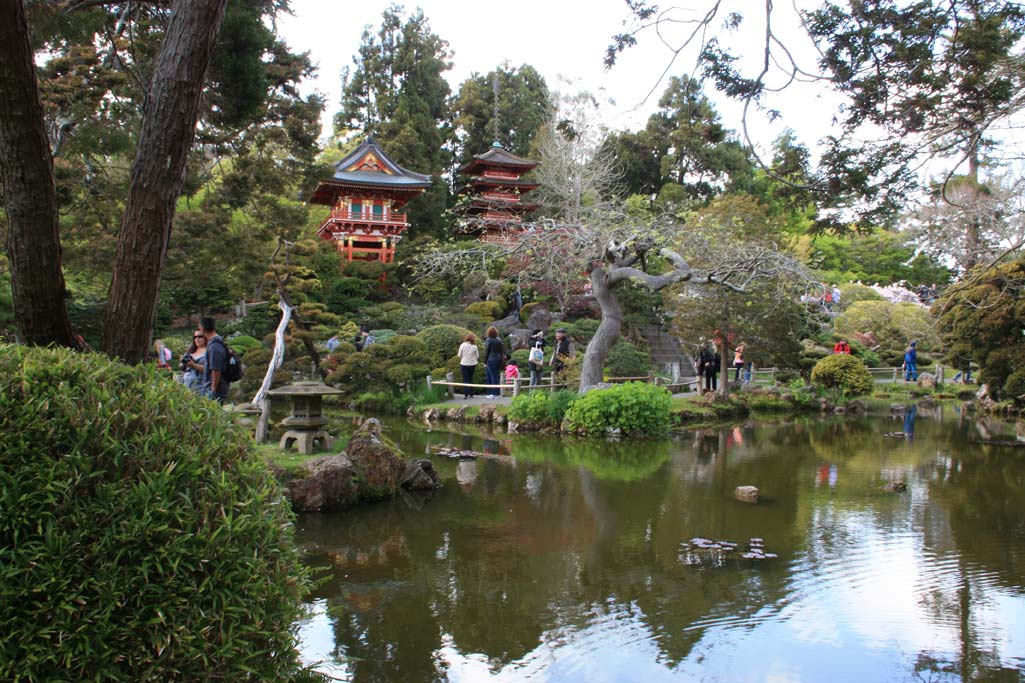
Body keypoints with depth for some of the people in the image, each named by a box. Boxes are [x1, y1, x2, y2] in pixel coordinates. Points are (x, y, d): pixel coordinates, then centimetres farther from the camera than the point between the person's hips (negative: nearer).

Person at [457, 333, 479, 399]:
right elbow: (477, 356, 0)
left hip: (464, 364, -2)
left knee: (465, 379, 1)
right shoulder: (474, 346, -7)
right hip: (472, 364, 2)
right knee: (470, 379, 15)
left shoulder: (462, 345, -10)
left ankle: (466, 394, -8)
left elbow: (459, 355, -5)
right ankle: (471, 393, 17)